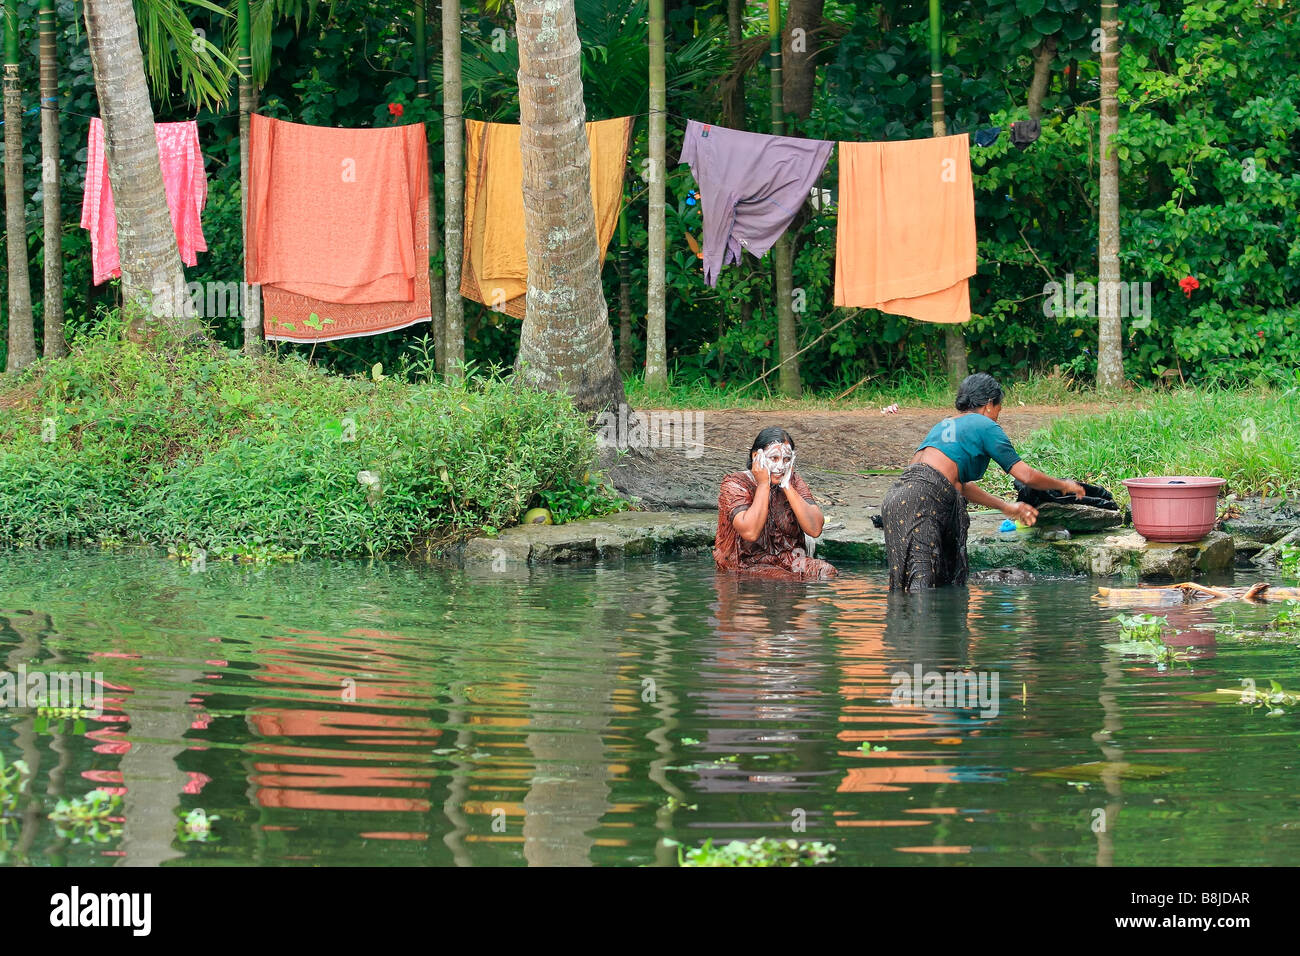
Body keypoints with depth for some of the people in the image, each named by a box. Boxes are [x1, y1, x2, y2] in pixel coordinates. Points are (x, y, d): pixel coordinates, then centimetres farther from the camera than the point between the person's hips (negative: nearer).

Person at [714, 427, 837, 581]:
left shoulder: (793, 481, 5)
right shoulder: (735, 484, -8)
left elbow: (815, 529, -10)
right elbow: (750, 533, -25)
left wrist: (787, 486, -12)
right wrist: (763, 485, -18)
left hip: (789, 560, 4)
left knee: (826, 573, -22)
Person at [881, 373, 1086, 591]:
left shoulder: (945, 425, 29)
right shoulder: (985, 426, 6)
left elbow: (959, 485, 34)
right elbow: (1026, 475, 8)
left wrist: (1006, 507, 37)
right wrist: (1065, 486, 24)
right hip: (923, 499, -8)